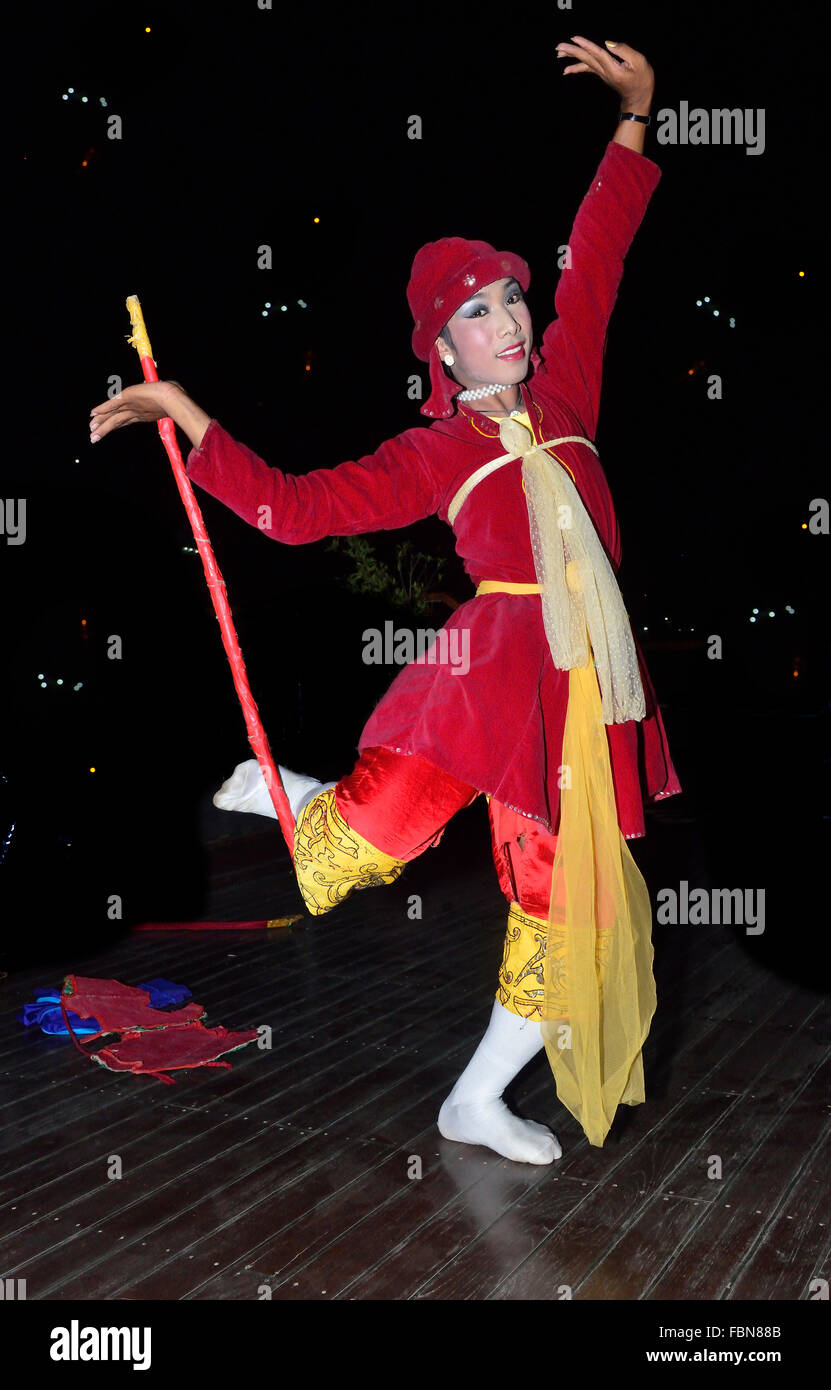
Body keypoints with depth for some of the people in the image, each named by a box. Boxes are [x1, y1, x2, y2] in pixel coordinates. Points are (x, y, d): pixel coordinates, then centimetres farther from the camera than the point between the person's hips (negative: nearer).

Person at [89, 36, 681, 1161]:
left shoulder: (561, 388, 14)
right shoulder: (432, 455, 4)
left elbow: (597, 253, 18)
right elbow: (294, 506, -1)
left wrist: (635, 114, 17)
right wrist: (185, 415, -7)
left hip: (586, 683, 4)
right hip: (495, 662, -4)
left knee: (573, 900, 9)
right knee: (367, 837, -22)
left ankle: (476, 1103, 26)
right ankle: (283, 796, 17)